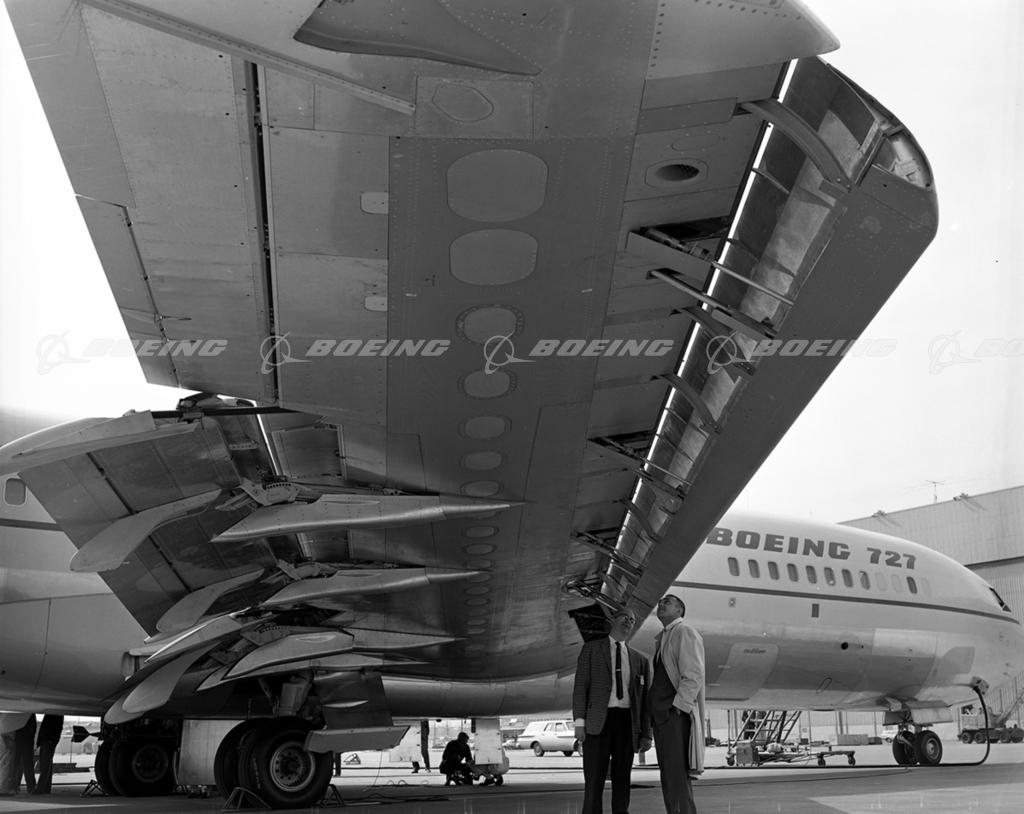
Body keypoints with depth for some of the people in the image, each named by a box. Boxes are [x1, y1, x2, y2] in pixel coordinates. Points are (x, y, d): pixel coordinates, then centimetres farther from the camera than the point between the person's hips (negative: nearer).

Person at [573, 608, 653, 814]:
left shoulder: (640, 660, 18)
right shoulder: (591, 648, 10)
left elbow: (644, 699, 15)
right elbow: (580, 685, 2)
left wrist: (646, 734, 6)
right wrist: (579, 721, -9)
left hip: (627, 721, 3)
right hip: (598, 720, -3)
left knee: (622, 780, 3)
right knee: (594, 780, -7)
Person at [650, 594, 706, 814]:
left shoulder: (685, 633, -4)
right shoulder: (661, 639, 21)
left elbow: (694, 675, -13)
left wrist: (677, 706, -17)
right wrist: (655, 712, 10)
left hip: (676, 713, -9)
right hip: (661, 715, 9)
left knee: (677, 776, -11)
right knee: (667, 776, 9)